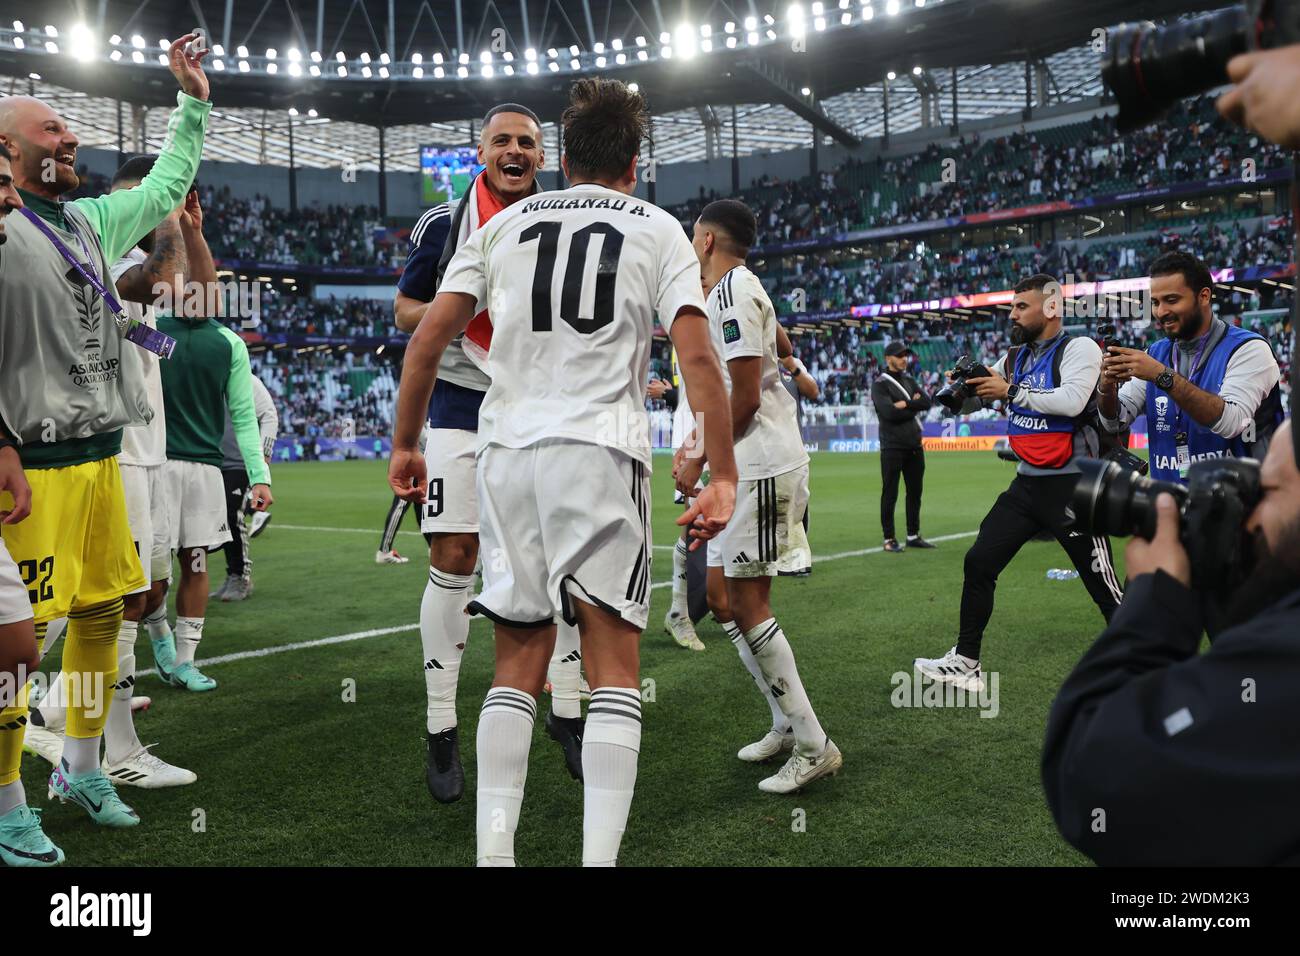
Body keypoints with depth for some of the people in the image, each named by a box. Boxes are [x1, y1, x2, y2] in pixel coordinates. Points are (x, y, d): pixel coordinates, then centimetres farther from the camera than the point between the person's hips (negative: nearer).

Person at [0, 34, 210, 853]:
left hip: (100, 454, 8)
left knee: (101, 612, 14)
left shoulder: (89, 221, 15)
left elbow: (164, 188, 30)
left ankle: (82, 770, 31)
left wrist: (191, 102, 30)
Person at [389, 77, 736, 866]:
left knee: (519, 664, 12)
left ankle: (494, 851, 10)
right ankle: (599, 856, -3)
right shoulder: (658, 229, 8)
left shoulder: (506, 224, 16)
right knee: (614, 666, 2)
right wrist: (724, 476, -5)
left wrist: (406, 444, 17)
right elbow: (697, 356, -5)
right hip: (600, 449, -3)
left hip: (507, 449, 3)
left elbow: (428, 339, 9)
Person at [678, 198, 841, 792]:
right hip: (743, 467, 10)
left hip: (761, 466, -10)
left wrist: (698, 461, -10)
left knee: (746, 606, -7)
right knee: (721, 597, 13)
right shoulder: (729, 292, 19)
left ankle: (813, 747, 2)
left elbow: (745, 397, -18)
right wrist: (695, 447, 17)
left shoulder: (733, 292, -12)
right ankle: (787, 724, 23)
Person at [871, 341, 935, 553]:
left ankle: (913, 536, 21)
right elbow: (889, 412, -19)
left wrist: (906, 404, -12)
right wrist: (914, 406, -8)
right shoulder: (880, 384, -5)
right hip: (892, 447, -7)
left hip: (915, 446, 7)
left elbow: (927, 402, 2)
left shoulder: (910, 381, 16)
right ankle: (889, 539, 4)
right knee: (890, 494, -2)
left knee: (915, 492, 11)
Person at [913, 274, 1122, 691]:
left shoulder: (1078, 348, -9)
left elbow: (1070, 401, -26)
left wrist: (1011, 391, -17)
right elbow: (972, 401, 20)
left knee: (1102, 583, -2)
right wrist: (965, 384, -2)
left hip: (1070, 485, -7)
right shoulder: (1015, 357, 11)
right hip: (1026, 484, 7)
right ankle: (965, 662, 15)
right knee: (979, 563, 5)